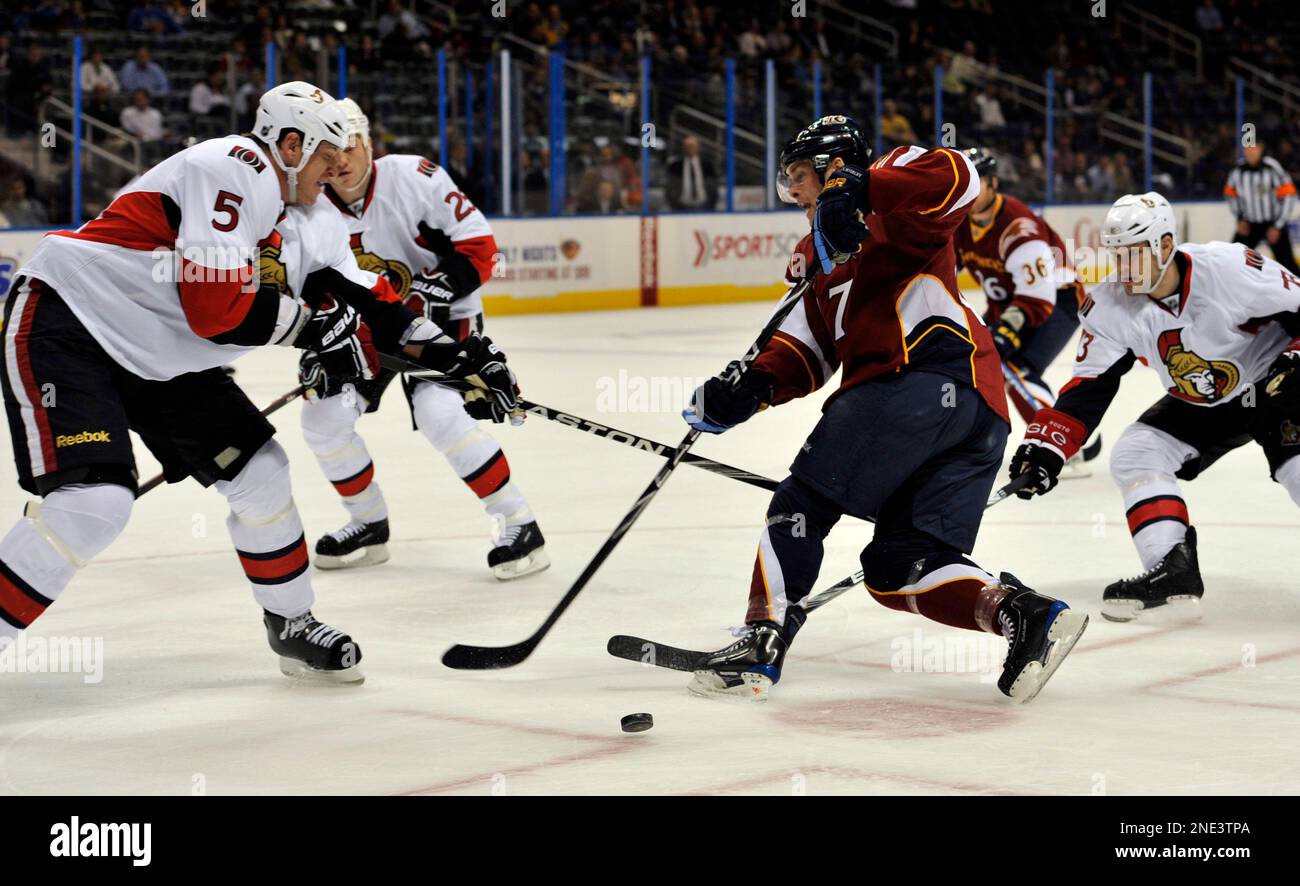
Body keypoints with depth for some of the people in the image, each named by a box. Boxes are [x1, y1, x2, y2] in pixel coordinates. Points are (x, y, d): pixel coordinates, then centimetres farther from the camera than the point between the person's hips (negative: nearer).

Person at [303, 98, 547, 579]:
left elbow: (478, 245, -19)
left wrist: (432, 290, -28)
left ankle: (518, 524, -15)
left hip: (443, 313, -6)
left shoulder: (415, 178, -22)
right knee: (323, 418, -4)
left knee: (441, 413, -27)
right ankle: (369, 524, 18)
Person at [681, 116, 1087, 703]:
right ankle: (1025, 614, -10)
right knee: (899, 566, 5)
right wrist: (750, 388, 5)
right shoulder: (816, 251, 33)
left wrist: (859, 191, -25)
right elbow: (807, 350, 23)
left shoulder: (892, 198, 8)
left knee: (803, 504, -4)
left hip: (926, 374, -10)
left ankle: (762, 642, -7)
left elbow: (955, 176, -15)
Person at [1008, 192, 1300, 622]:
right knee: (1133, 456, -8)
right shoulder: (1111, 306, -14)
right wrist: (1046, 445, -21)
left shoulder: (1229, 268, -28)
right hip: (1199, 404, 6)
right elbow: (1087, 386, -12)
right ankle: (1173, 571, -10)